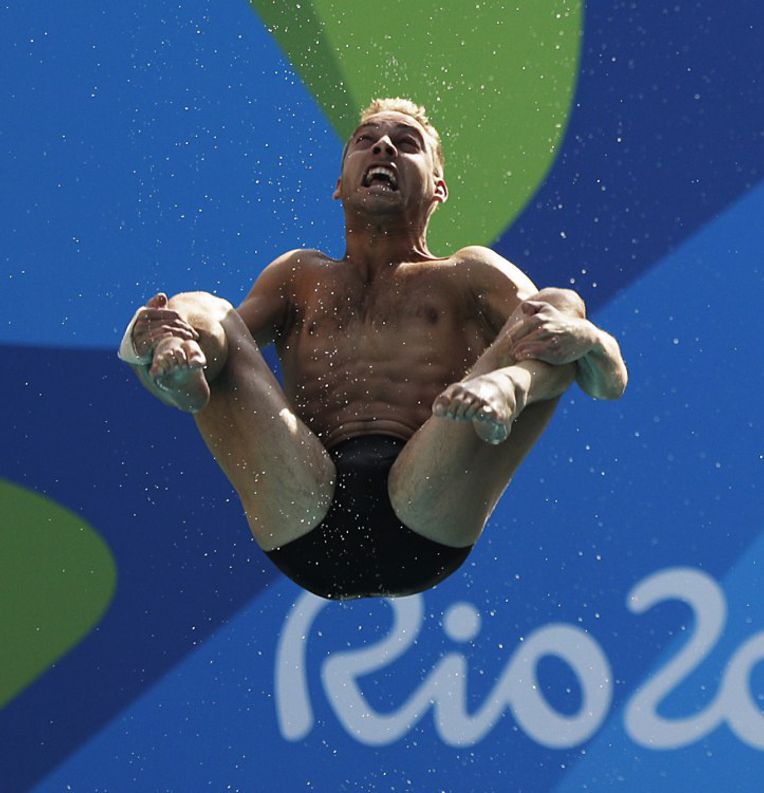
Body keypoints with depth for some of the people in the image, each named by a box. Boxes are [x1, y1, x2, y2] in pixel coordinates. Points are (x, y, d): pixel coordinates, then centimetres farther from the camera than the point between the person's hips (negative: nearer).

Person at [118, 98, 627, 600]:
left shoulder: (468, 276, 28)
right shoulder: (301, 276, 36)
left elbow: (611, 381, 13)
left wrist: (581, 339, -15)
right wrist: (154, 343, -7)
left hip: (429, 525, -1)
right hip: (303, 523, 2)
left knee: (557, 307, -12)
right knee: (199, 312, -5)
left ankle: (504, 389, -48)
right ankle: (172, 356, -43)